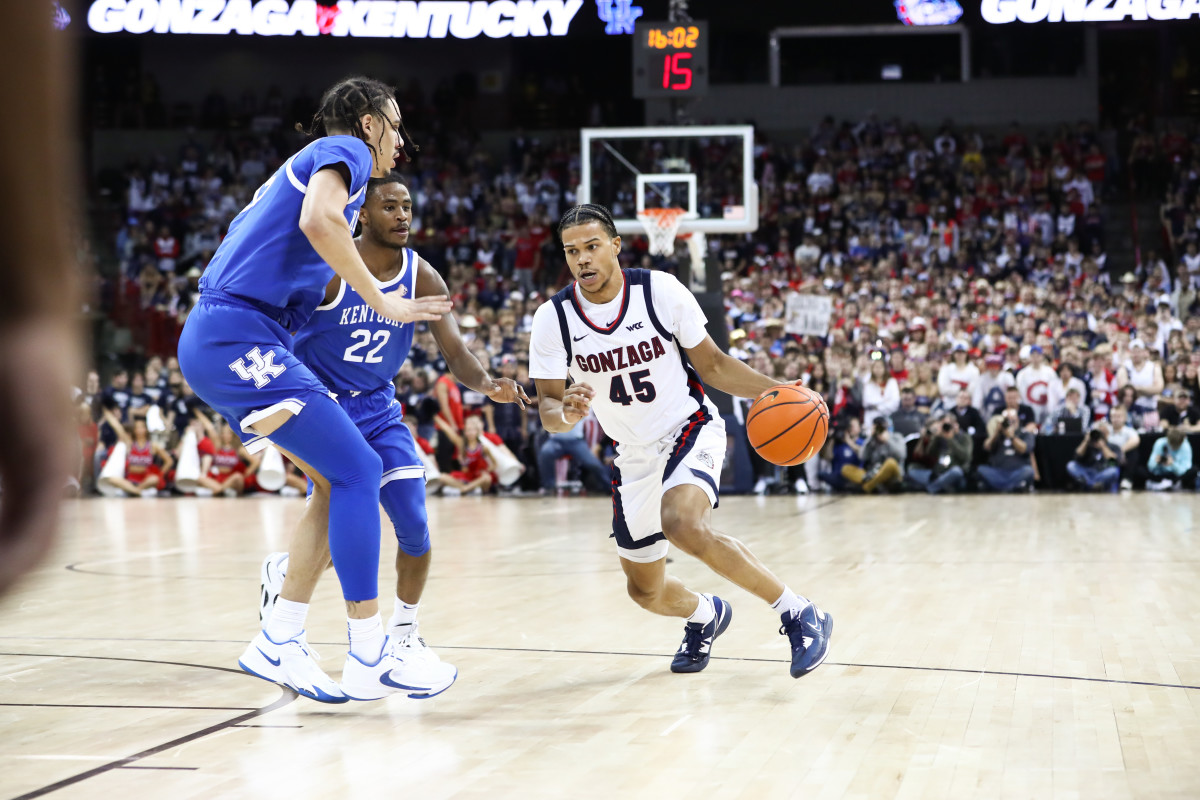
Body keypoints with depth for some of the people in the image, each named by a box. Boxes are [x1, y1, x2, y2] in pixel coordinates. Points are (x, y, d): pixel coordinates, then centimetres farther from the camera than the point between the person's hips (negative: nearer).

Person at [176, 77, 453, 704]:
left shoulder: (305, 164, 27)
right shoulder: (345, 150, -2)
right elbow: (318, 219, -22)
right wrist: (382, 303, -16)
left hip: (217, 343, 10)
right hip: (240, 338, -10)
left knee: (337, 481, 10)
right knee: (357, 471, -9)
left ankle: (278, 644, 8)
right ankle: (369, 652, -8)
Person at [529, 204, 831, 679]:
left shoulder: (660, 291, -16)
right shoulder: (553, 319, -12)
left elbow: (711, 365, -5)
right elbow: (547, 409, -12)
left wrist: (775, 390, -20)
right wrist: (566, 413, -37)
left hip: (690, 430, -4)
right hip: (634, 453, 4)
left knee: (683, 525, -35)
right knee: (645, 591, 13)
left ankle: (799, 615, -24)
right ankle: (705, 615, 50)